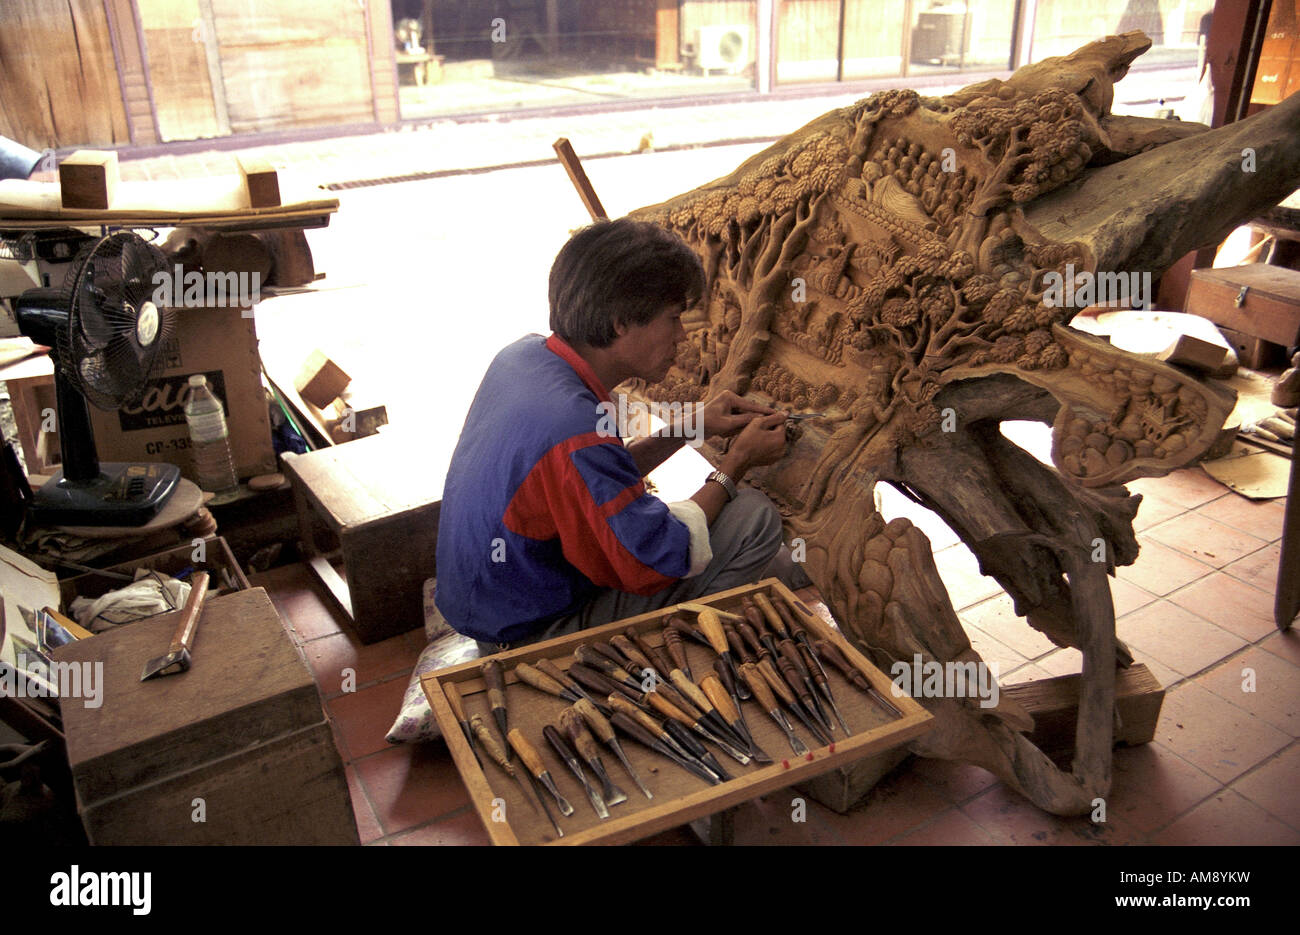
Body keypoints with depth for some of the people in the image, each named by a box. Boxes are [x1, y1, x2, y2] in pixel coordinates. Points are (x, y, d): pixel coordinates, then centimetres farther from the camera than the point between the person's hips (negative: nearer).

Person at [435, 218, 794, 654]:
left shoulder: (524, 355, -5)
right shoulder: (575, 430, -33)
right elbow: (658, 562, -22)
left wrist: (688, 428, 2)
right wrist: (736, 463, -10)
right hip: (533, 636, -9)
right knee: (753, 516, -13)